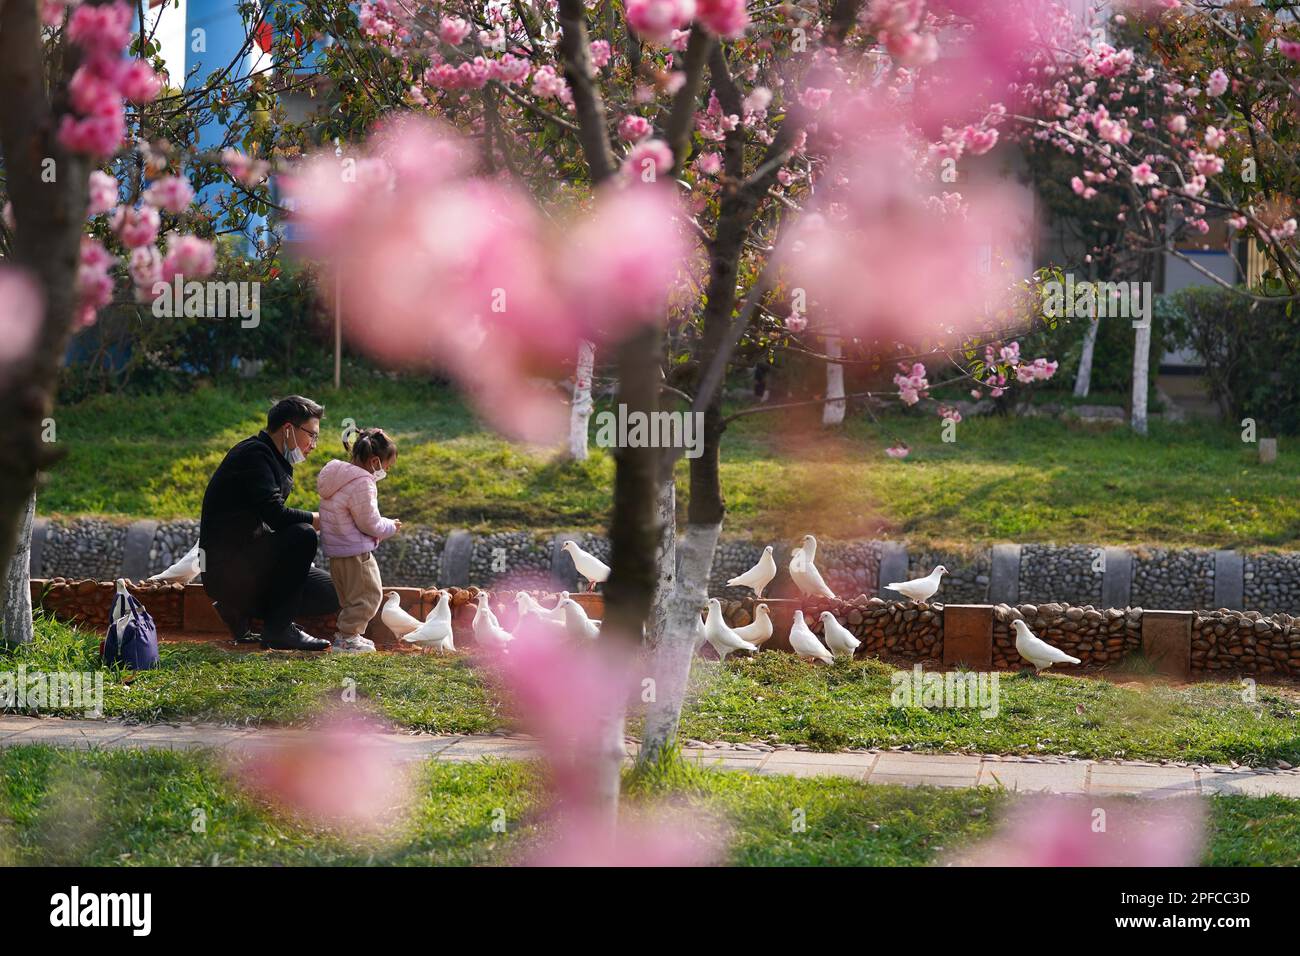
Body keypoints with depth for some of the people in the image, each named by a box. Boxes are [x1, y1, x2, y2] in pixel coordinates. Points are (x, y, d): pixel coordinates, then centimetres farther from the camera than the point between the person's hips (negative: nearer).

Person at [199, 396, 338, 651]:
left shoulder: (274, 459, 18)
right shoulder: (253, 455, -13)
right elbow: (276, 515, -26)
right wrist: (321, 520, -14)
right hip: (228, 570, -10)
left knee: (333, 594, 6)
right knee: (302, 535, -28)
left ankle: (241, 611, 12)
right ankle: (278, 629, -19)